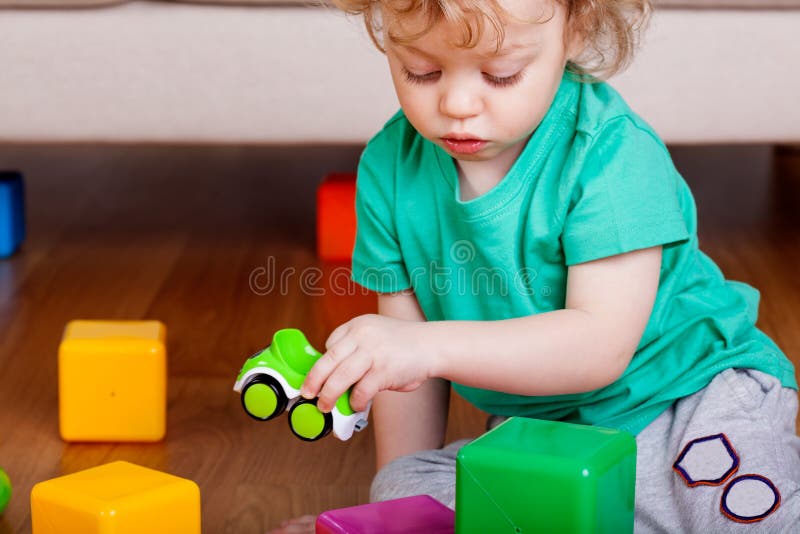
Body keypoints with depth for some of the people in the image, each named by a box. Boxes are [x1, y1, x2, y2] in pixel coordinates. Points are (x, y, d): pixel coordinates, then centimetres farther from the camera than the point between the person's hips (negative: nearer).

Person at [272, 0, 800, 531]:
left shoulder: (610, 149, -22)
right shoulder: (390, 170, -5)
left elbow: (602, 346, -29)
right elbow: (406, 358, 5)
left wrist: (433, 347, -40)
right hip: (537, 428, 6)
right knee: (401, 488, -16)